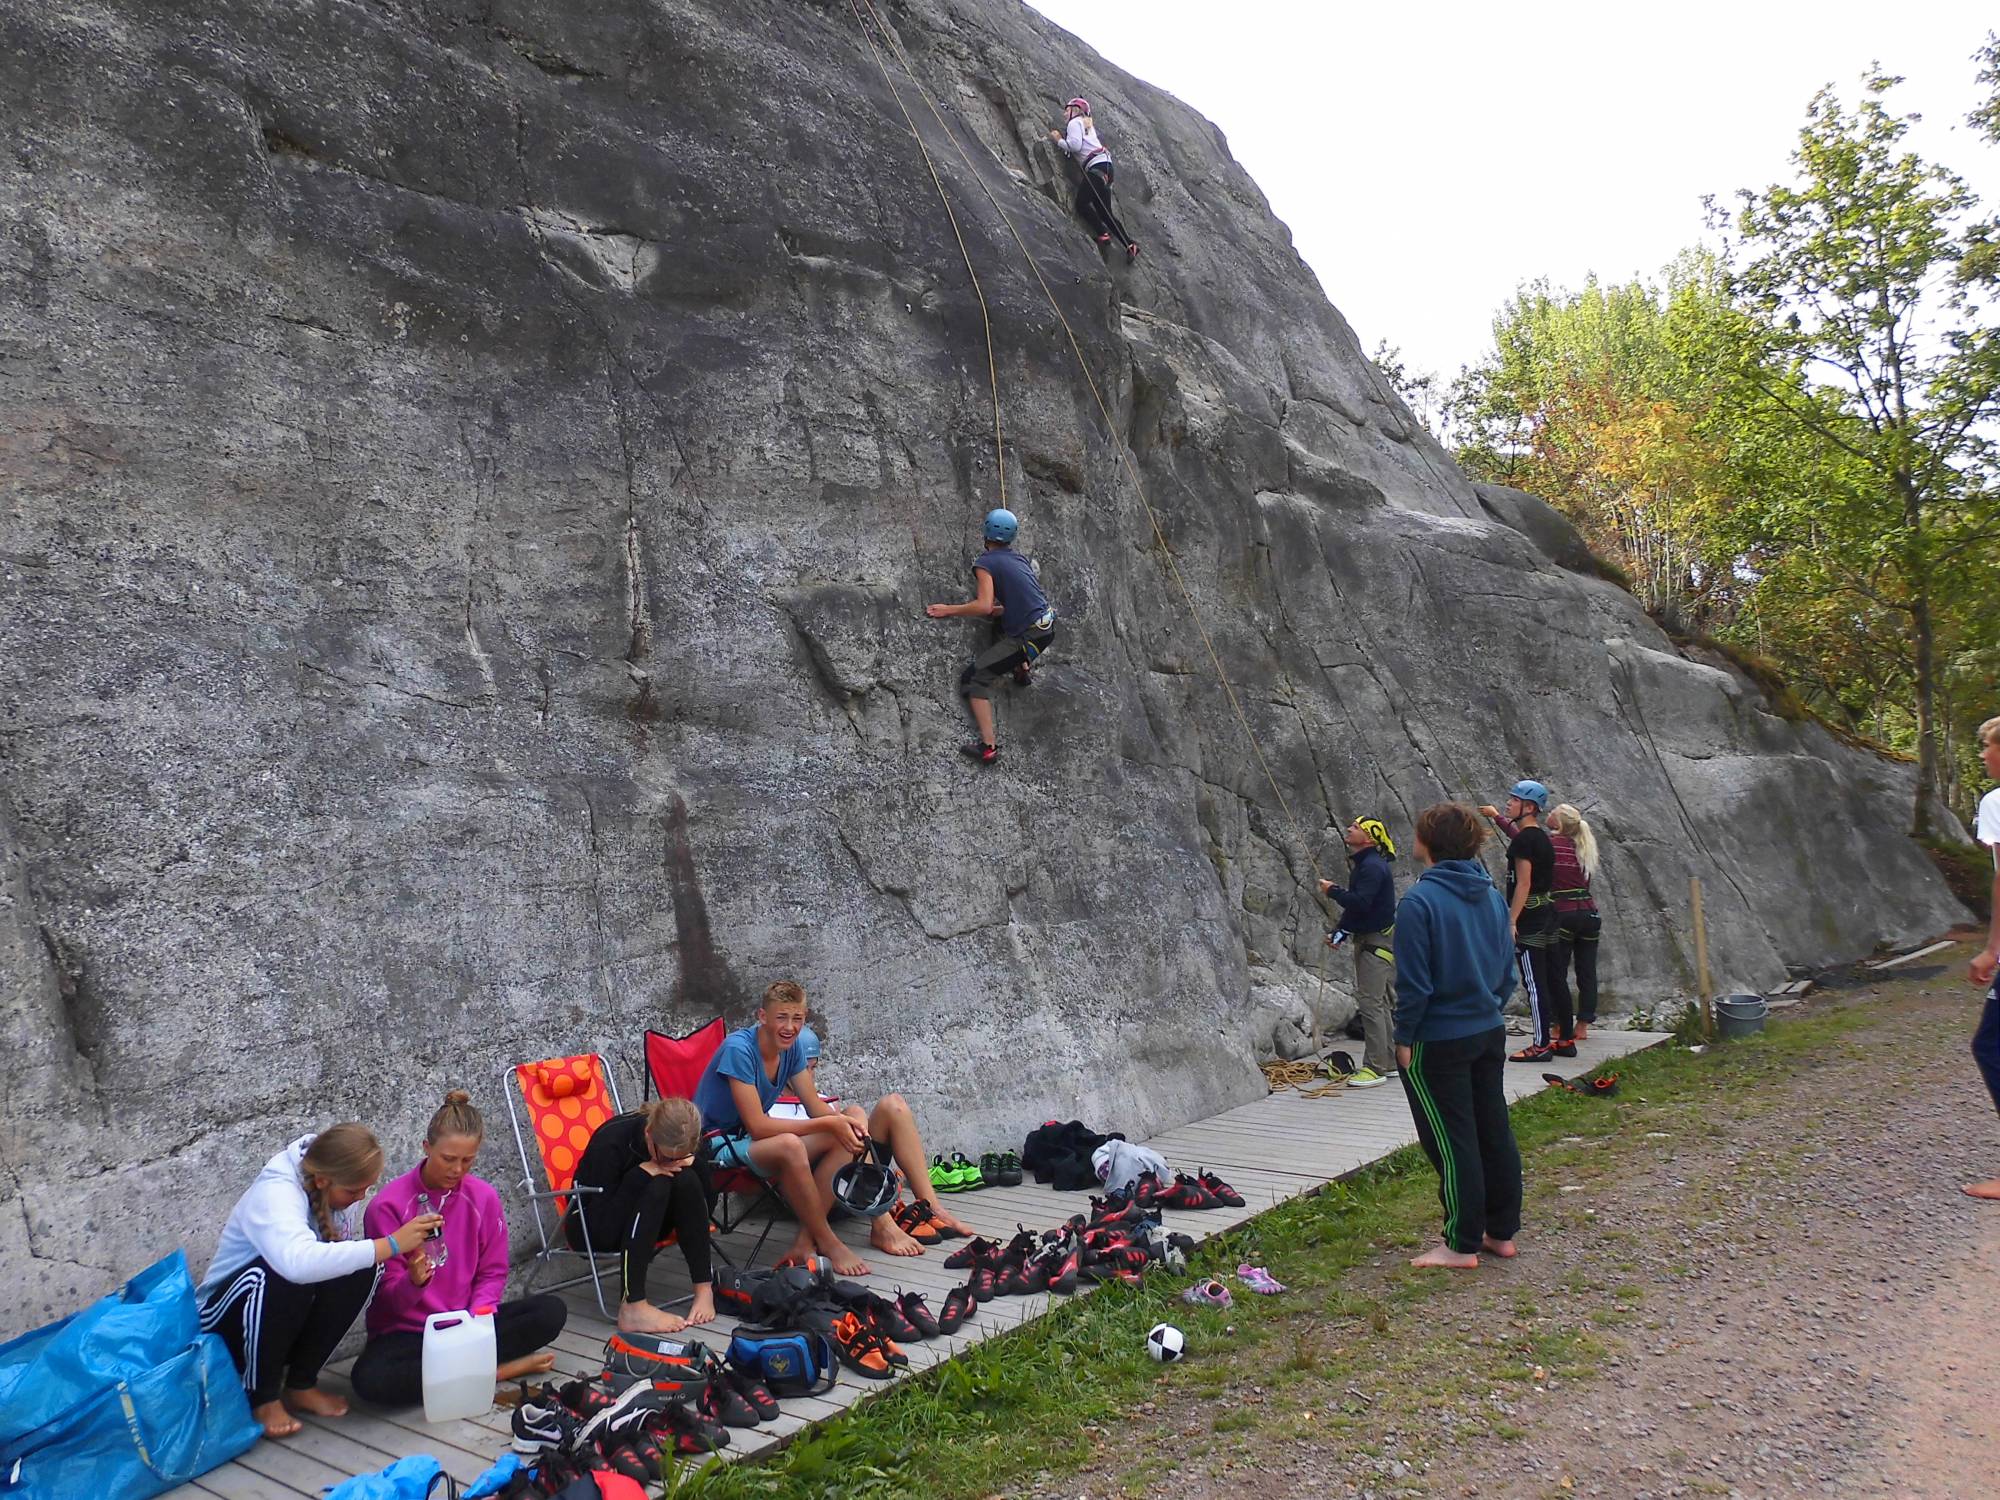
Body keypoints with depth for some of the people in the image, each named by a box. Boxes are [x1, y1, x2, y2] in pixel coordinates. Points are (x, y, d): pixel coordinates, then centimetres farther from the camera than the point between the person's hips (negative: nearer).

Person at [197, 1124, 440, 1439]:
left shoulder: (342, 1188, -7)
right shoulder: (275, 1193, -30)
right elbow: (299, 1262, -50)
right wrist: (390, 1244, -49)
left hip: (293, 1319, 6)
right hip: (224, 1319, -6)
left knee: (358, 1269, -22)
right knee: (282, 1273, -36)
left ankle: (301, 1384, -5)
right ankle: (261, 1397, -13)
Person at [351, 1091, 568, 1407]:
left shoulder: (483, 1197, -4)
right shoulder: (388, 1206, -13)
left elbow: (493, 1273, 2)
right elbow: (387, 1298, -11)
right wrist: (413, 1281, -34)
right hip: (406, 1331, -2)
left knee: (552, 1310, -16)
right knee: (370, 1378, -35)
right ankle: (495, 1370, -19)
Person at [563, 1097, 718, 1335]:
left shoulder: (678, 1144, -15)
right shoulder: (611, 1141, -30)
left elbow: (707, 1205, -11)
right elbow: (604, 1229, -32)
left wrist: (692, 1162, -26)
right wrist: (644, 1172, -35)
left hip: (647, 1223, 5)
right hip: (590, 1227, -5)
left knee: (686, 1180, -27)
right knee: (655, 1185, -34)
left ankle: (705, 1288, -23)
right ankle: (633, 1306, -34)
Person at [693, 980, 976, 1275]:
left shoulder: (792, 1046, 2)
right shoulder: (739, 1049, -21)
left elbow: (815, 1105, 4)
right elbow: (757, 1126, -25)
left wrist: (845, 1120, -19)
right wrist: (829, 1123, -26)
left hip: (753, 1140, 8)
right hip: (719, 1143, -8)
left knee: (848, 1136, -13)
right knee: (789, 1145, -38)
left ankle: (807, 1239, -14)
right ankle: (826, 1241, -19)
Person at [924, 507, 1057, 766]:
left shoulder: (985, 563, -7)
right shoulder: (1020, 559, 15)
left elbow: (984, 607, -19)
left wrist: (949, 610, -8)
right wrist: (997, 609, 25)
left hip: (1029, 637, -8)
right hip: (1048, 624, 8)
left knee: (974, 678, -4)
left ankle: (988, 746, -14)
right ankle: (1022, 669, 29)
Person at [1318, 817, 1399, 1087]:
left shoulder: (1373, 867, -17)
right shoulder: (1361, 864, 16)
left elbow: (1360, 903, -28)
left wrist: (1333, 890, -14)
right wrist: (1340, 932, 13)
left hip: (1377, 941, -11)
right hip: (1366, 940, 11)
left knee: (1370, 1001, -11)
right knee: (1383, 1003, 14)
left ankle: (1375, 1067, -9)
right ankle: (1390, 1062, 21)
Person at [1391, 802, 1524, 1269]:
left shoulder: (1420, 901, -18)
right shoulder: (1492, 896, 5)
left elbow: (1414, 982, -18)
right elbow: (1507, 970, 11)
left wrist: (1404, 1038, -8)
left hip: (1439, 1042, -7)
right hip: (1490, 1033, 7)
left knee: (1452, 1142, 1)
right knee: (1495, 1134, 15)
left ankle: (1462, 1245, 10)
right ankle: (1502, 1233, 26)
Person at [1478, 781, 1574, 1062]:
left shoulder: (1523, 840, -15)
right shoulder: (1541, 837, 11)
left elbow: (1523, 884, -20)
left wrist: (1511, 921, -20)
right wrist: (1498, 817, 44)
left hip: (1528, 917, -10)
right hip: (1547, 912, 10)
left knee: (1534, 983, -6)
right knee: (1553, 980, 13)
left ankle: (1542, 1045, -3)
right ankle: (1565, 1039, 19)